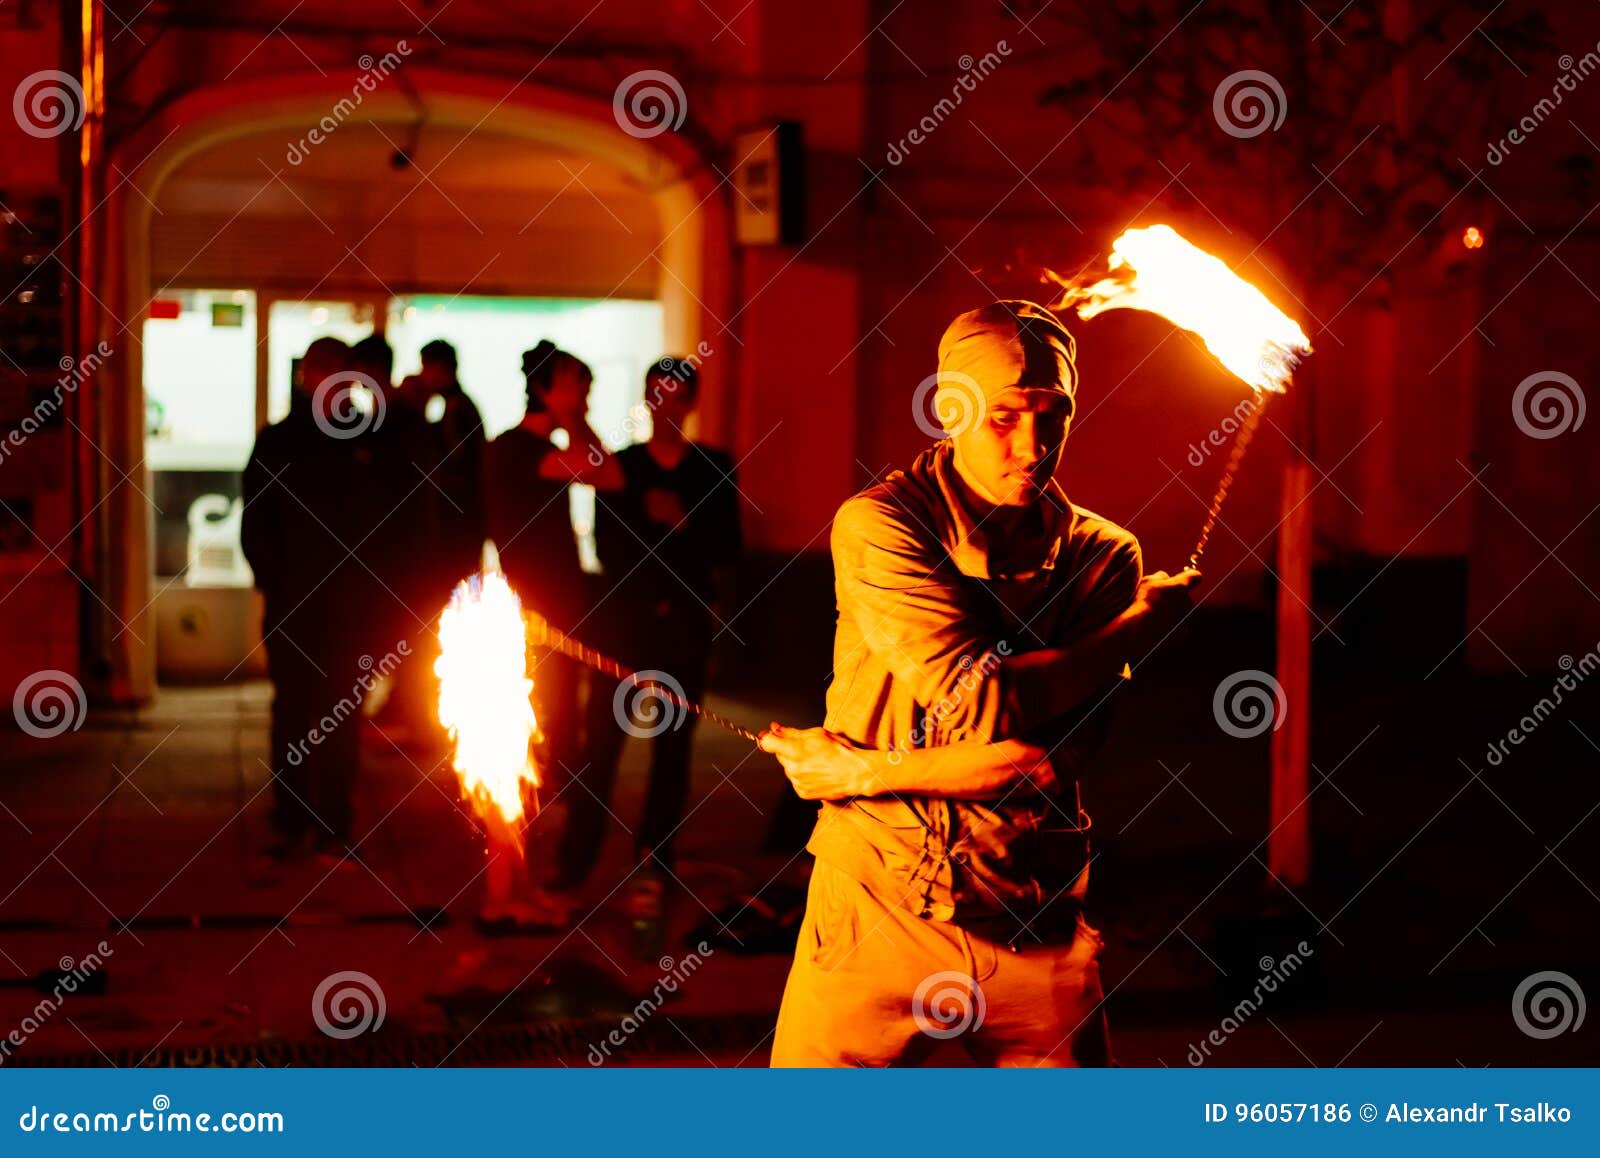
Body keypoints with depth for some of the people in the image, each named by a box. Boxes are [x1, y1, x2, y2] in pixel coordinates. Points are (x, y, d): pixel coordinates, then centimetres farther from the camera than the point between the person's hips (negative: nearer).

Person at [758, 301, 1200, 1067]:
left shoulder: (1103, 555, 1)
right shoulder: (878, 525, -8)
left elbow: (1057, 755, -10)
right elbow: (982, 704, -19)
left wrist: (870, 773, -14)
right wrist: (1142, 625, -8)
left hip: (1035, 916, 3)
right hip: (882, 902, -2)